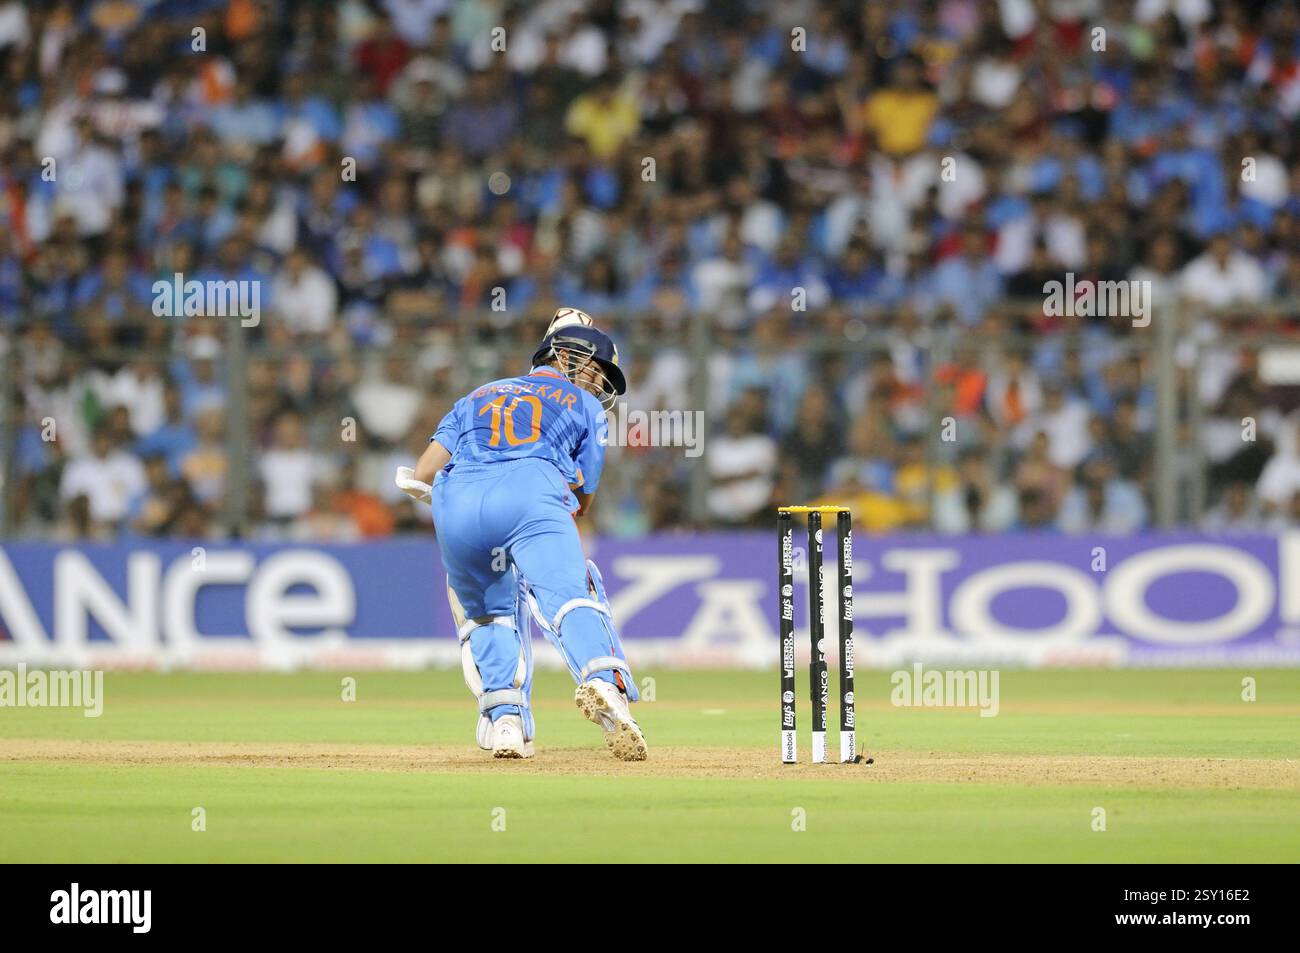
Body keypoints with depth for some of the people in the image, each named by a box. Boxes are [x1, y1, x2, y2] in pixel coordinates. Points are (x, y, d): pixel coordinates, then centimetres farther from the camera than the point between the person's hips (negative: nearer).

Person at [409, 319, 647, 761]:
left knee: (488, 613, 20)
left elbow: (423, 474, 25)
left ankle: (504, 720, 2)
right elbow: (583, 498, 25)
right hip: (533, 490, -3)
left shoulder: (477, 397, 37)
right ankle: (604, 683, -43)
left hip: (456, 499, 3)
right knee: (572, 597, -15)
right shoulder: (585, 406, 30)